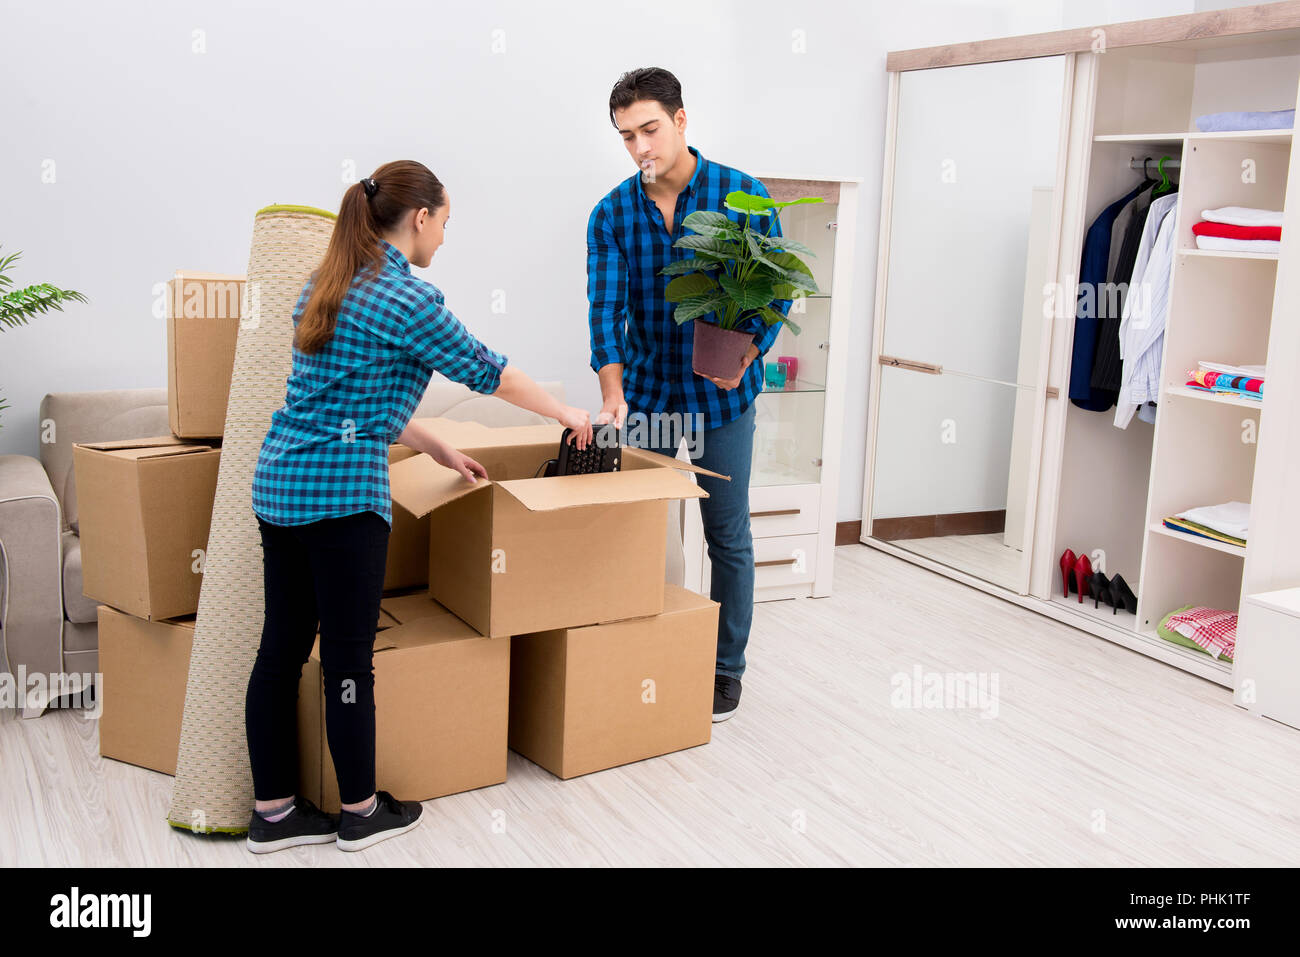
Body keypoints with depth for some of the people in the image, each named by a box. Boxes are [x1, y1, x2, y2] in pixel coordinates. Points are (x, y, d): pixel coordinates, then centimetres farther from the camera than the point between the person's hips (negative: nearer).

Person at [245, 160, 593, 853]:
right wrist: (568, 414, 14)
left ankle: (272, 813, 22)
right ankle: (360, 813, 19)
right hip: (342, 491, -9)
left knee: (281, 647, 12)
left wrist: (436, 448, 25)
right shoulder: (408, 299, -11)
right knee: (348, 657, 4)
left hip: (277, 479, 9)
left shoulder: (325, 285, 15)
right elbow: (489, 373, -1)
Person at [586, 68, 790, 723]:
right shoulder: (611, 214, -3)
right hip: (644, 390, 2)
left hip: (721, 394, -2)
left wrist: (746, 355, -21)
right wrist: (612, 391, -25)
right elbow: (605, 307, -10)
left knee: (728, 535, 5)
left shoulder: (741, 194, -7)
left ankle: (725, 669, 21)